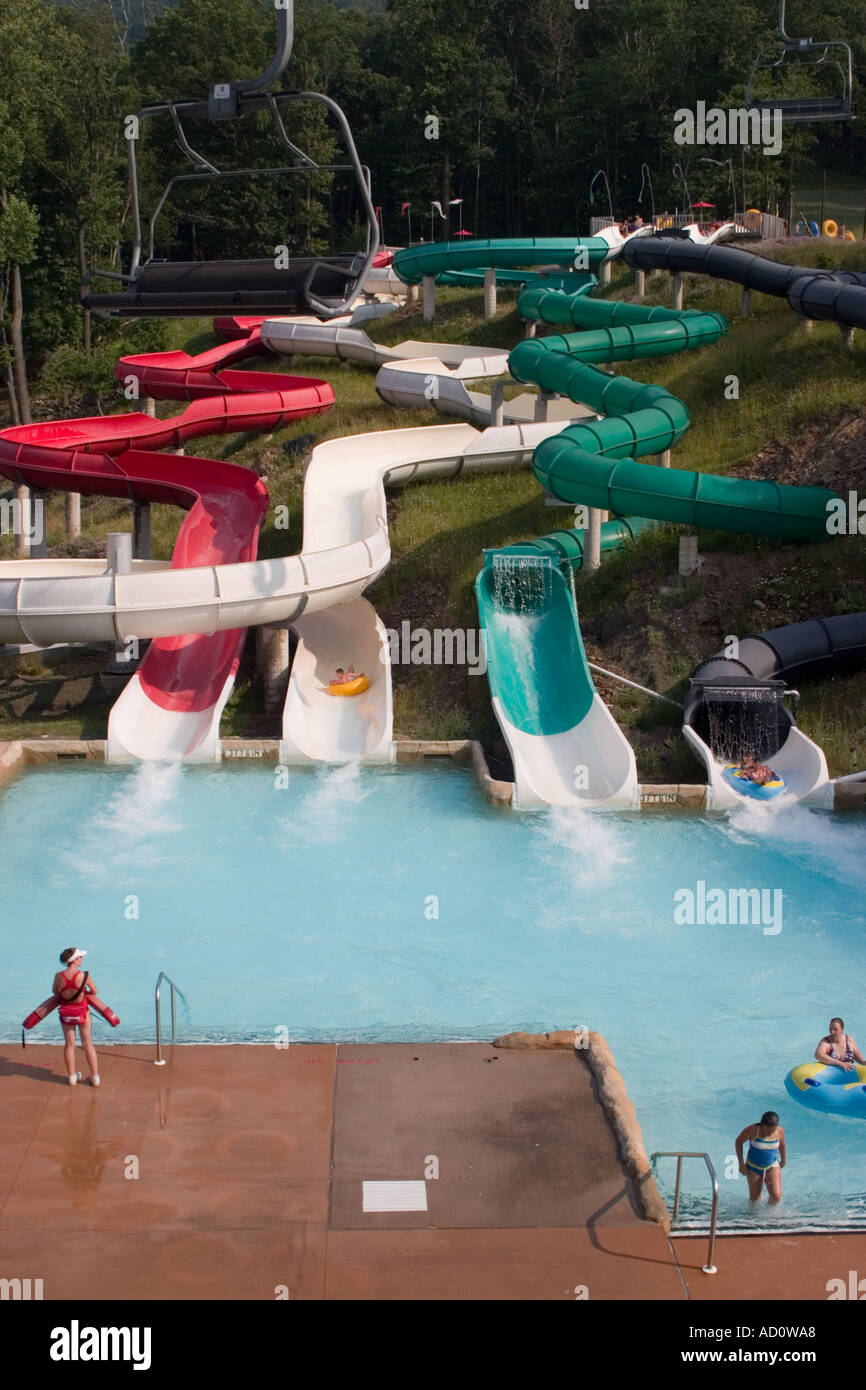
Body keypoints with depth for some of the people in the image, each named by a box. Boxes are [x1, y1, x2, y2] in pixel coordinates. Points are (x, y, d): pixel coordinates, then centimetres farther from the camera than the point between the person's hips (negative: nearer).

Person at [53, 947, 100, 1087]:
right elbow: (94, 991, -8)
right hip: (82, 1012, -2)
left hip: (65, 1011, 2)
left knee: (69, 1044, 16)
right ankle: (95, 1077, 19)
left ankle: (72, 1077, 25)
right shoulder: (84, 975, -23)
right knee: (88, 1044, 13)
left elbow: (55, 991, 2)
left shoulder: (59, 976, -17)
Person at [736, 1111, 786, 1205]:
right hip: (753, 1167, -1)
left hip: (772, 1167, 1)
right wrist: (741, 1163, -9)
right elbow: (739, 1141, -8)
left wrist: (783, 1161, 18)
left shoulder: (780, 1131, -17)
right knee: (754, 1198, 7)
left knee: (777, 1196, -13)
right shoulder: (752, 1130, -25)